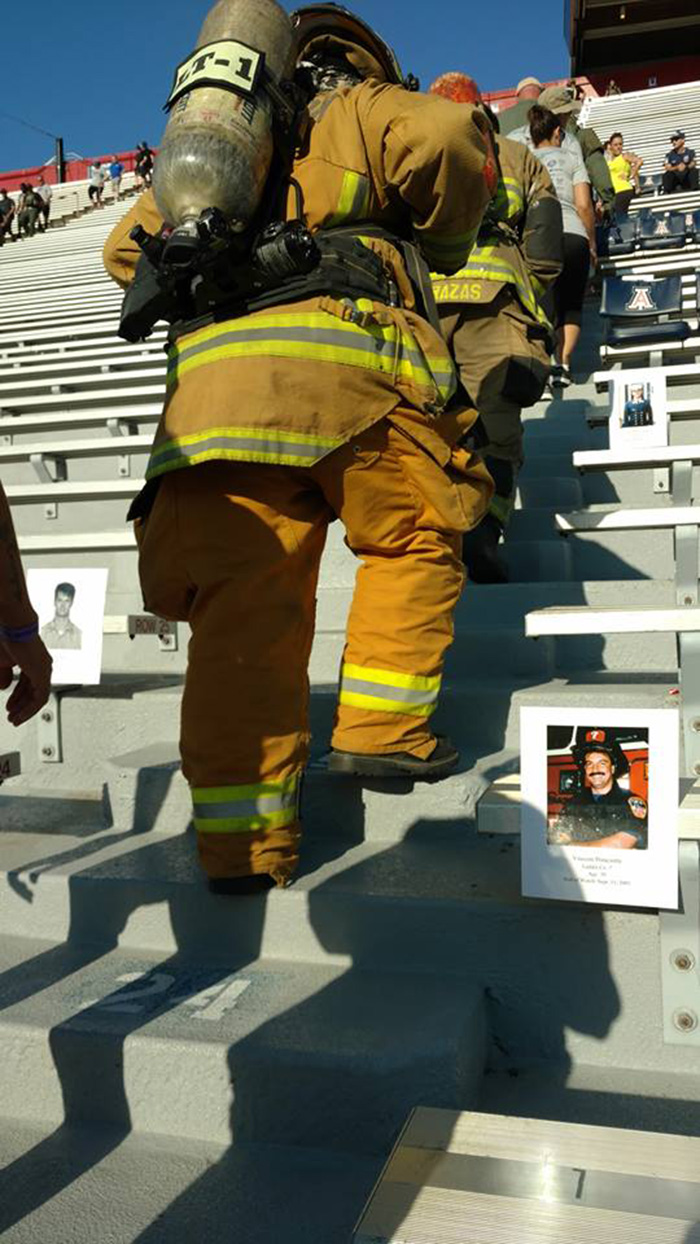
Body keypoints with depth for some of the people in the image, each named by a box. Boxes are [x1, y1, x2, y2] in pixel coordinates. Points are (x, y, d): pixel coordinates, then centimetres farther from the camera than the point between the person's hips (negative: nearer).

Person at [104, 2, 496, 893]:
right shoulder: (362, 110, 22)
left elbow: (128, 250, 35)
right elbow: (448, 137, 1)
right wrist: (444, 244, 18)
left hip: (211, 376, 4)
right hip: (344, 359, -3)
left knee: (244, 608, -1)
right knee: (414, 542, 16)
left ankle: (242, 841, -2)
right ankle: (381, 728, 7)